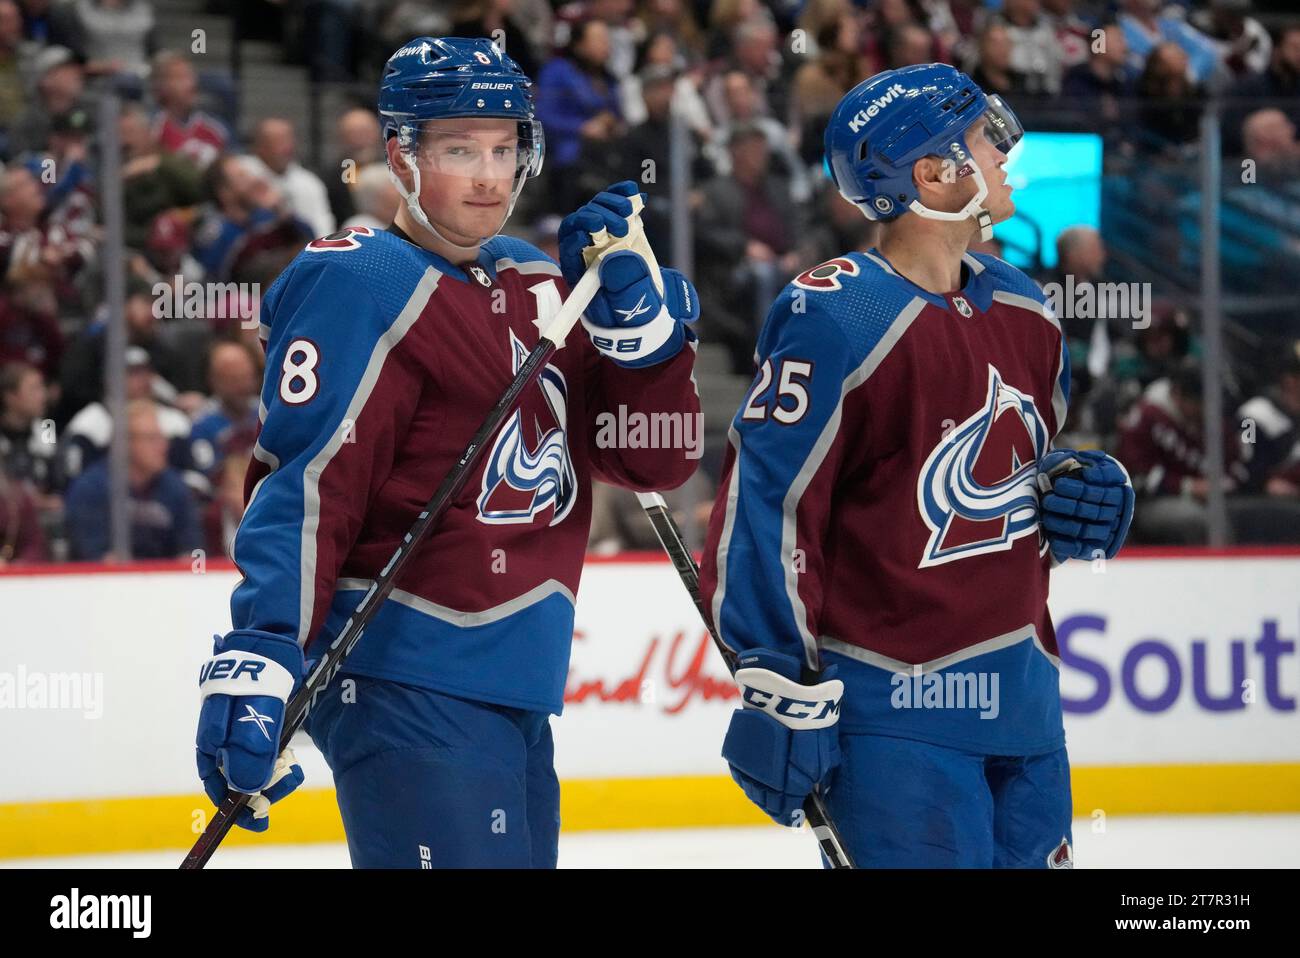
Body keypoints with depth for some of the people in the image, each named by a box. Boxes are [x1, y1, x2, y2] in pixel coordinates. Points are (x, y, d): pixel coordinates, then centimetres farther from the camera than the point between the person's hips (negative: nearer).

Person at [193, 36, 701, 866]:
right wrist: (255, 664, -29)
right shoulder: (363, 288, -10)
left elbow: (655, 460, 13)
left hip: (515, 685, 9)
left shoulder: (539, 285, 15)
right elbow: (303, 486, -19)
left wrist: (639, 315, -3)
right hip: (407, 685, -9)